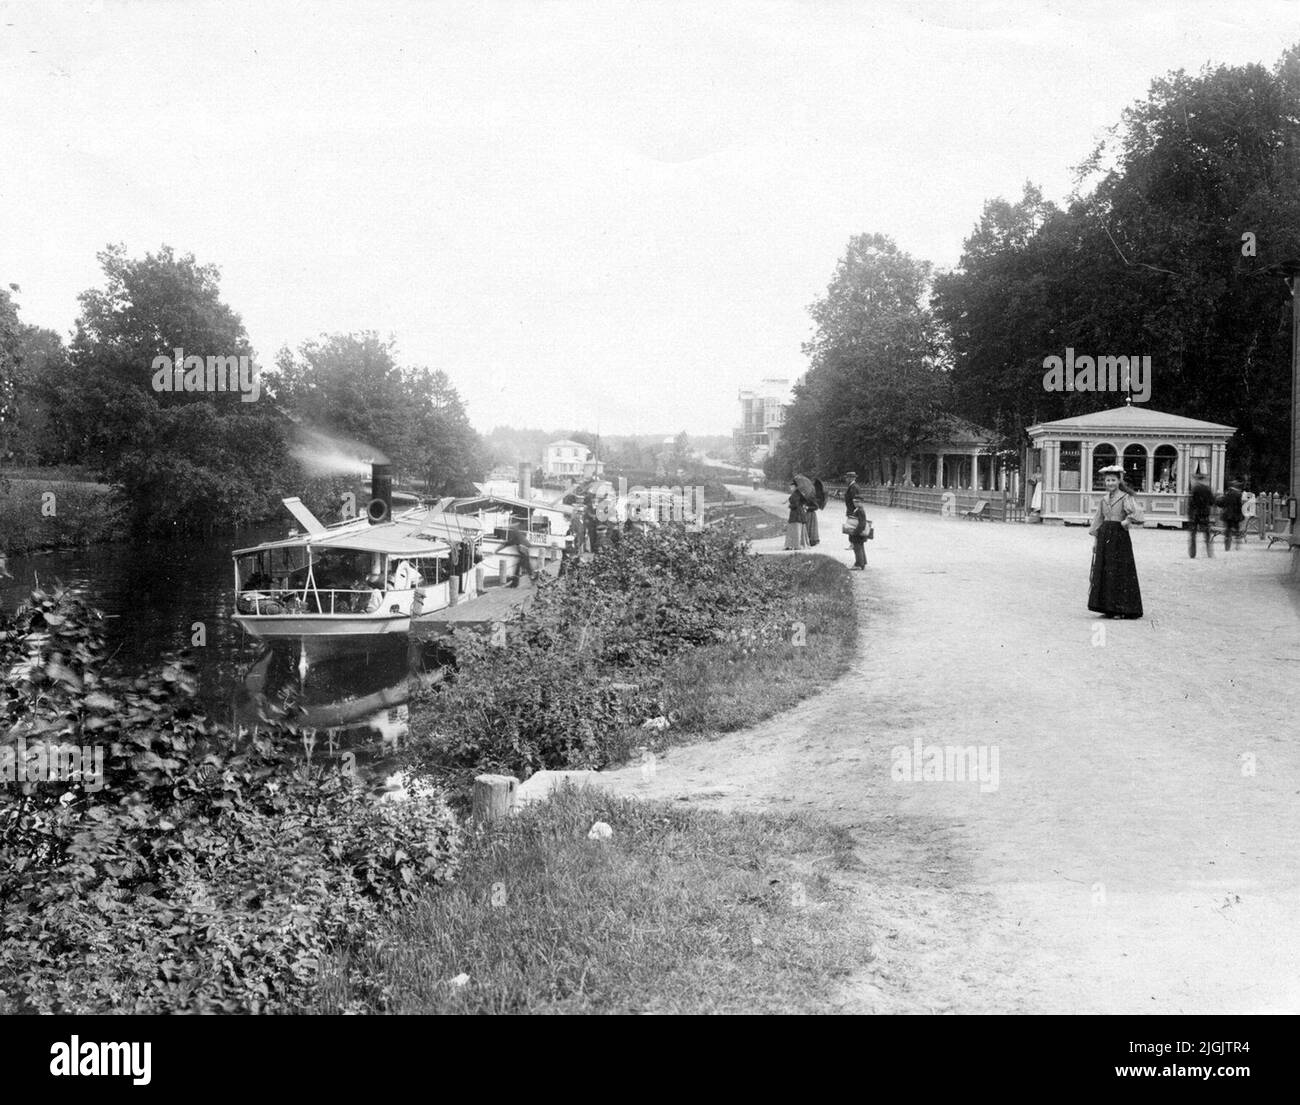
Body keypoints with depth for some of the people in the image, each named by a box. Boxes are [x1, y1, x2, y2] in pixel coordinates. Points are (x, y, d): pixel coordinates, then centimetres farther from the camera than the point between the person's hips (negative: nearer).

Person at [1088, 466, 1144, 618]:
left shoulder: (1125, 497, -5)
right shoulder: (1104, 499, 12)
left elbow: (1136, 512, -18)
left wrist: (1127, 520, -33)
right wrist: (1096, 540, 13)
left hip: (1120, 536, -6)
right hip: (1104, 536, 6)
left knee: (1120, 571, -3)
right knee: (1103, 570, 6)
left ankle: (1122, 608, 1)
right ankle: (1109, 607, 13)